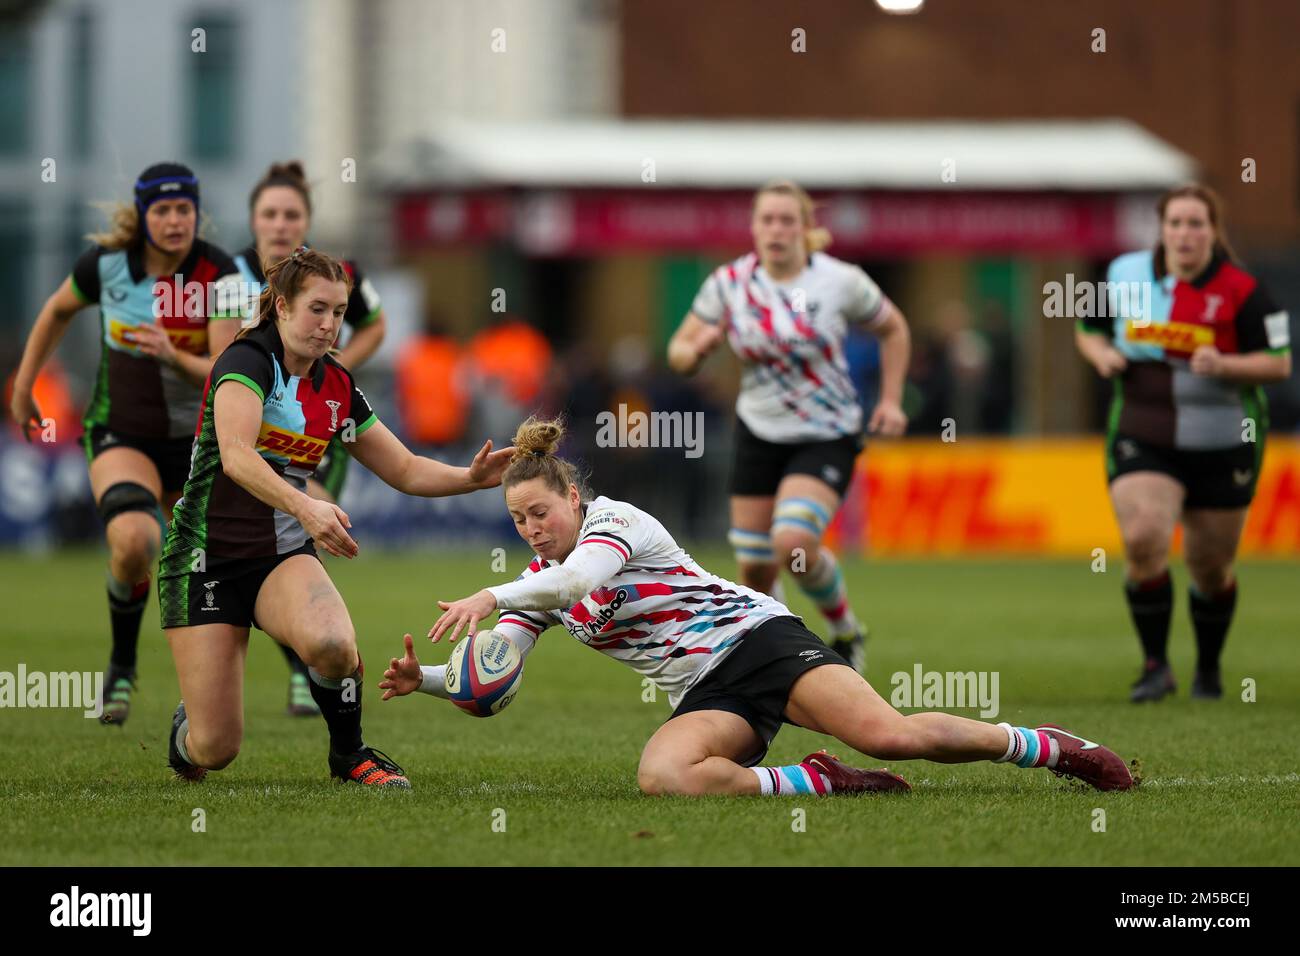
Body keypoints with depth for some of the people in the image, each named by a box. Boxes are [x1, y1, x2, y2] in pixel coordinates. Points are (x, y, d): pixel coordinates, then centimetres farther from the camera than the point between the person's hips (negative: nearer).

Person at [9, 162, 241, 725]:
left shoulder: (220, 276, -15)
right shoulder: (105, 264, -11)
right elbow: (58, 311, 10)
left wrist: (175, 358, -37)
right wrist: (22, 387, 13)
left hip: (196, 440, 1)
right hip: (120, 437, -1)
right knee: (134, 540, -29)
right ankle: (122, 667, -6)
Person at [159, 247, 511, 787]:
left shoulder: (337, 388, 6)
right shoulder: (248, 361, -14)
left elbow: (405, 471, 14)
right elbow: (235, 455, -31)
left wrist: (472, 478, -5)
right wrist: (305, 507, -46)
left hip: (283, 556, 4)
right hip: (208, 558, -4)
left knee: (333, 646, -33)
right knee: (215, 750, -11)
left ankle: (349, 753, -3)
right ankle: (187, 730, 28)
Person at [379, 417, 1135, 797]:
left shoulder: (618, 521, -7)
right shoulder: (539, 586, 14)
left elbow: (577, 579, -28)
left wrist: (491, 597, -35)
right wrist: (421, 679, -7)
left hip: (760, 641, -5)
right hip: (706, 698, 5)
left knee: (889, 734, -27)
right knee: (662, 777, -32)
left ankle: (1063, 750, -9)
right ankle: (820, 781, -18)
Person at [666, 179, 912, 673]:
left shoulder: (841, 281, -11)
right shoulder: (729, 283, -7)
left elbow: (893, 328, 6)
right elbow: (678, 354, 0)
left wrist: (891, 400, 0)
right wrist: (698, 349, -23)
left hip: (827, 437, -3)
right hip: (759, 435, 3)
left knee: (793, 543, -24)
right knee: (754, 564, 1)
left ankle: (845, 630, 3)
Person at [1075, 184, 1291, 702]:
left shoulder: (1240, 290, -10)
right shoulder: (1124, 275, 0)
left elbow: (1278, 363, -8)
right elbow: (1089, 329, 16)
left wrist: (1224, 365, -24)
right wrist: (1102, 354, -6)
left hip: (1223, 445, -1)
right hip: (1143, 440, 1)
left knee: (1211, 568, 7)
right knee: (1143, 540, -21)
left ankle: (1208, 668, 32)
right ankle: (1155, 664, -8)